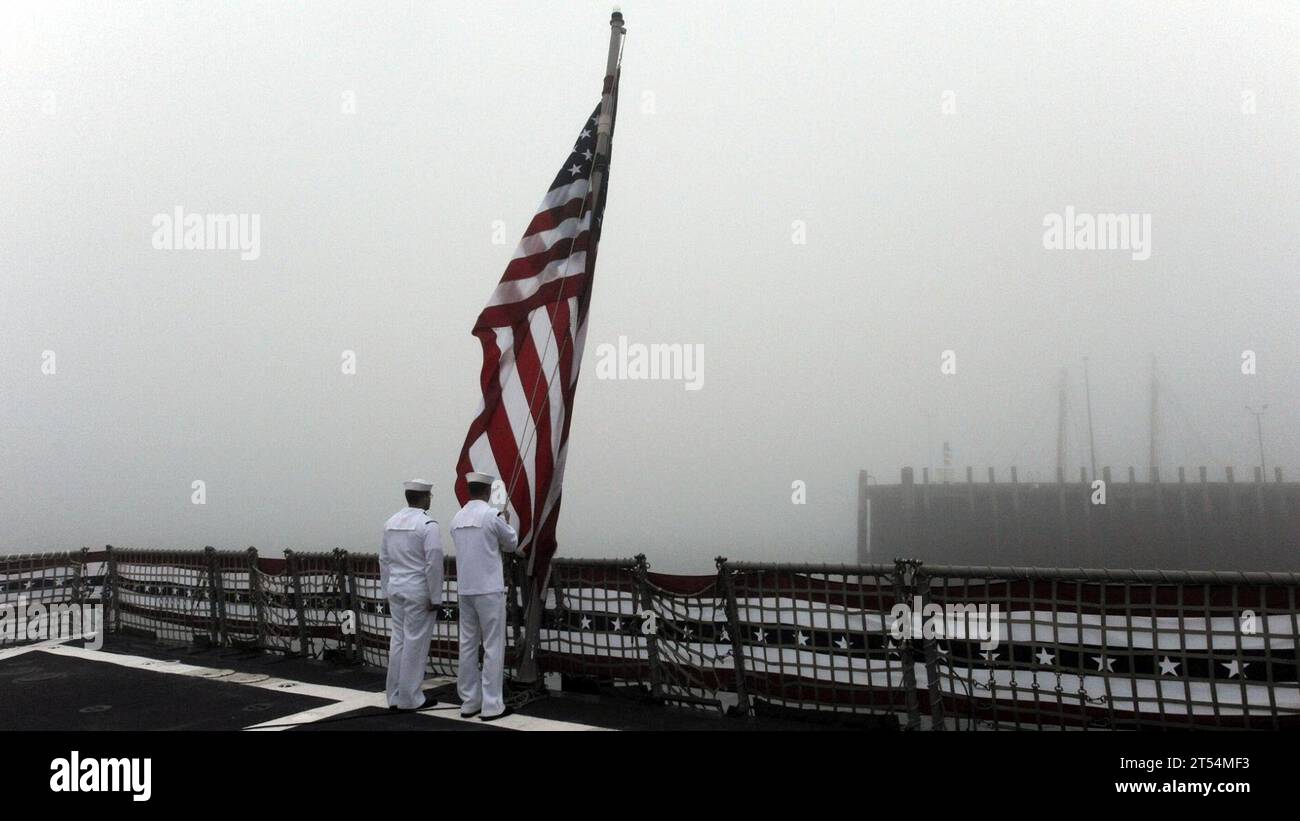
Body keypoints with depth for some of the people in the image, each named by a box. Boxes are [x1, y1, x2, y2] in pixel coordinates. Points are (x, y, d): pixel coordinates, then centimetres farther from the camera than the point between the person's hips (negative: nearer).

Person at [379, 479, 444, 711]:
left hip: (396, 589, 7)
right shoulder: (427, 524, -13)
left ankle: (395, 696, 16)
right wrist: (435, 597, -11)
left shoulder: (391, 522, 8)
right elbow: (433, 563, -17)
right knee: (415, 643, 0)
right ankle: (410, 698, 5)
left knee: (398, 640, 12)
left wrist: (386, 591, 16)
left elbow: (384, 559, 11)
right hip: (418, 591, -7)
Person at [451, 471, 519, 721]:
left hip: (465, 590, 6)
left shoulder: (457, 519, 8)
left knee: (468, 645, 10)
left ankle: (469, 702, 14)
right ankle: (491, 705, -2)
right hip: (489, 590, -6)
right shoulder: (492, 515, -11)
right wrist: (506, 521, 21)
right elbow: (512, 544, 4)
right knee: (493, 646, -1)